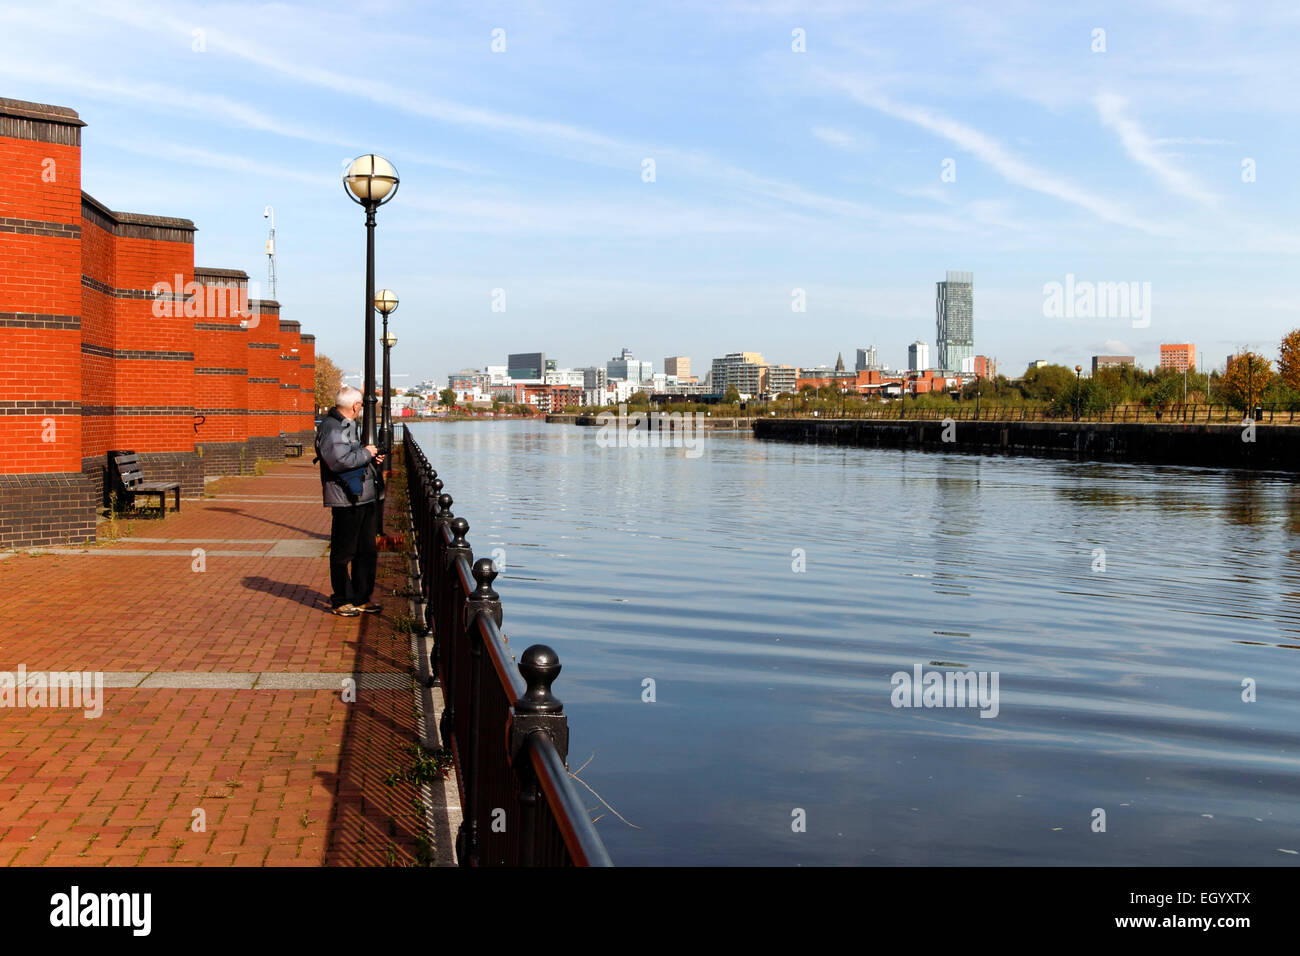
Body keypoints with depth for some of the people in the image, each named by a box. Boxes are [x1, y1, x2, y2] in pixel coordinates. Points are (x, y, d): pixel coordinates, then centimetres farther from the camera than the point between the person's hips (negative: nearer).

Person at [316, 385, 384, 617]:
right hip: (345, 501, -10)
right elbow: (339, 460, -25)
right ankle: (341, 602, 10)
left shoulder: (348, 425, 19)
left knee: (367, 551, 14)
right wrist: (366, 453, -14)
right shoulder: (331, 428, -15)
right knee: (343, 553, 0)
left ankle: (361, 599, 23)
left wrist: (373, 459, 14)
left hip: (364, 498, 10)